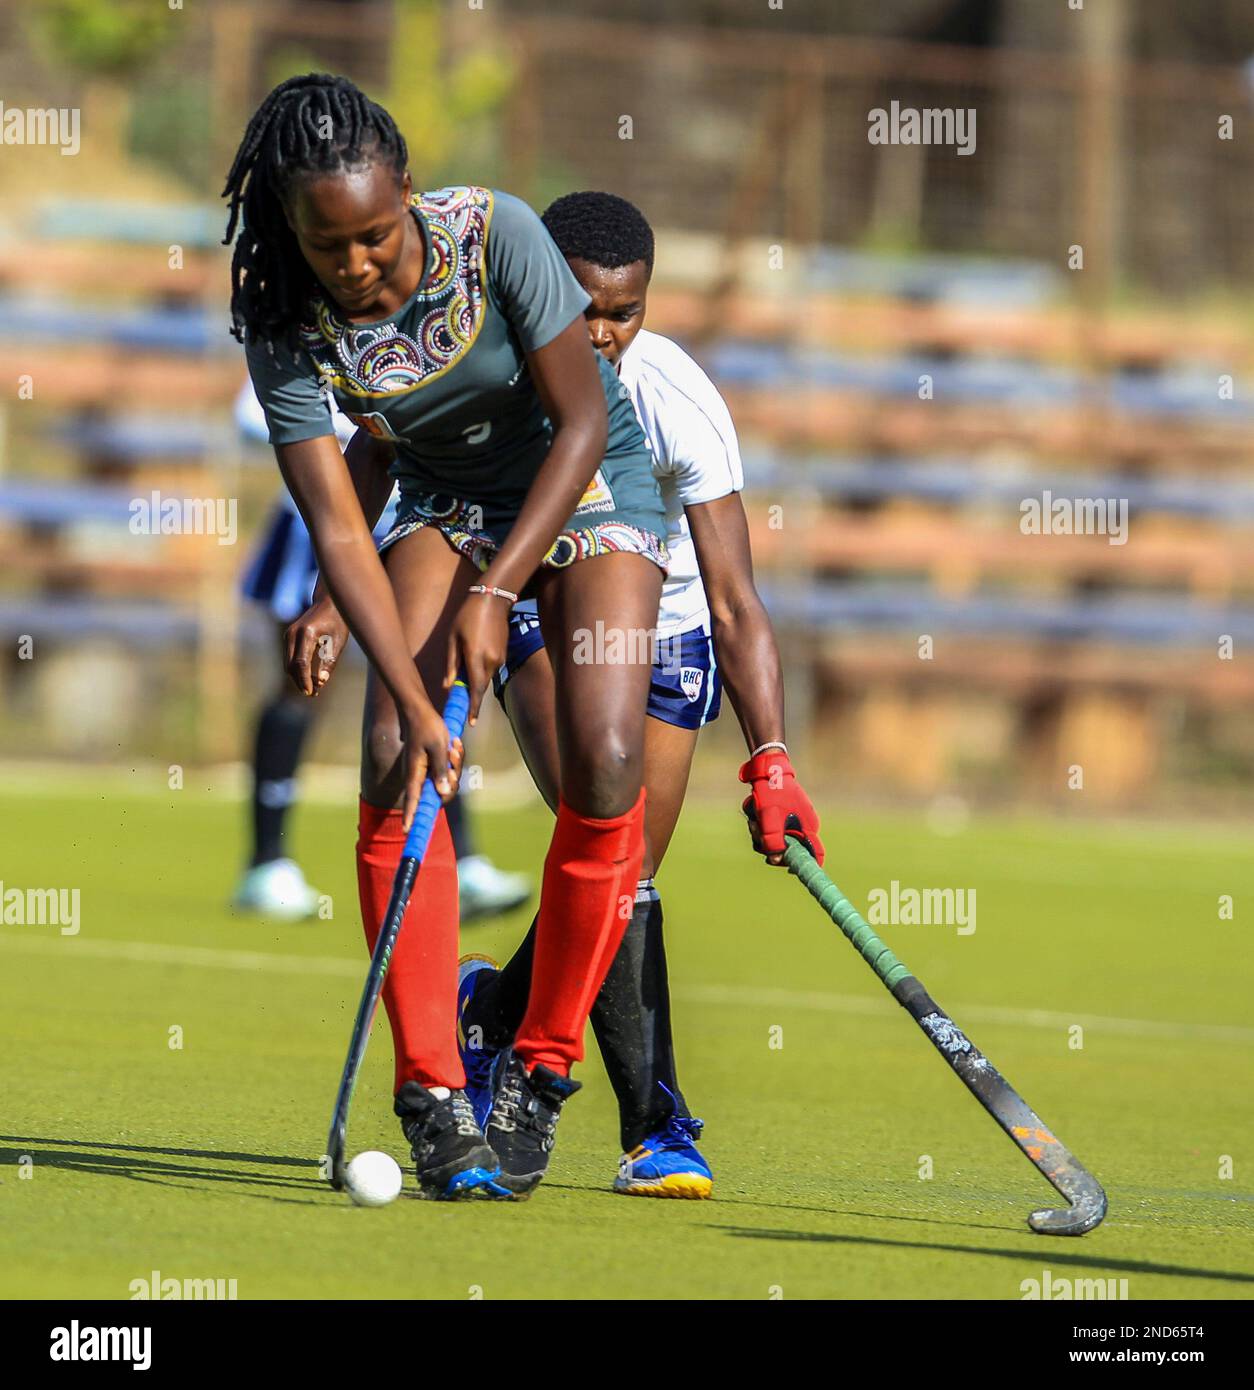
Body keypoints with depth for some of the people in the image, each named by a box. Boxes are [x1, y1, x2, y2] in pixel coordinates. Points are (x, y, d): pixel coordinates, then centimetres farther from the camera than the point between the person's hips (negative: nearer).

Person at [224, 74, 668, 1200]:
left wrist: (495, 586, -28)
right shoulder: (284, 327, -22)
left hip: (587, 478, -2)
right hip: (442, 497, 2)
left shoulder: (494, 234, -28)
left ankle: (541, 1076, -3)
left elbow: (583, 418, -21)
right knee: (397, 764, -18)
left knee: (605, 766, -18)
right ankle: (434, 1095, -11)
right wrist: (413, 699, -33)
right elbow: (339, 525, -23)